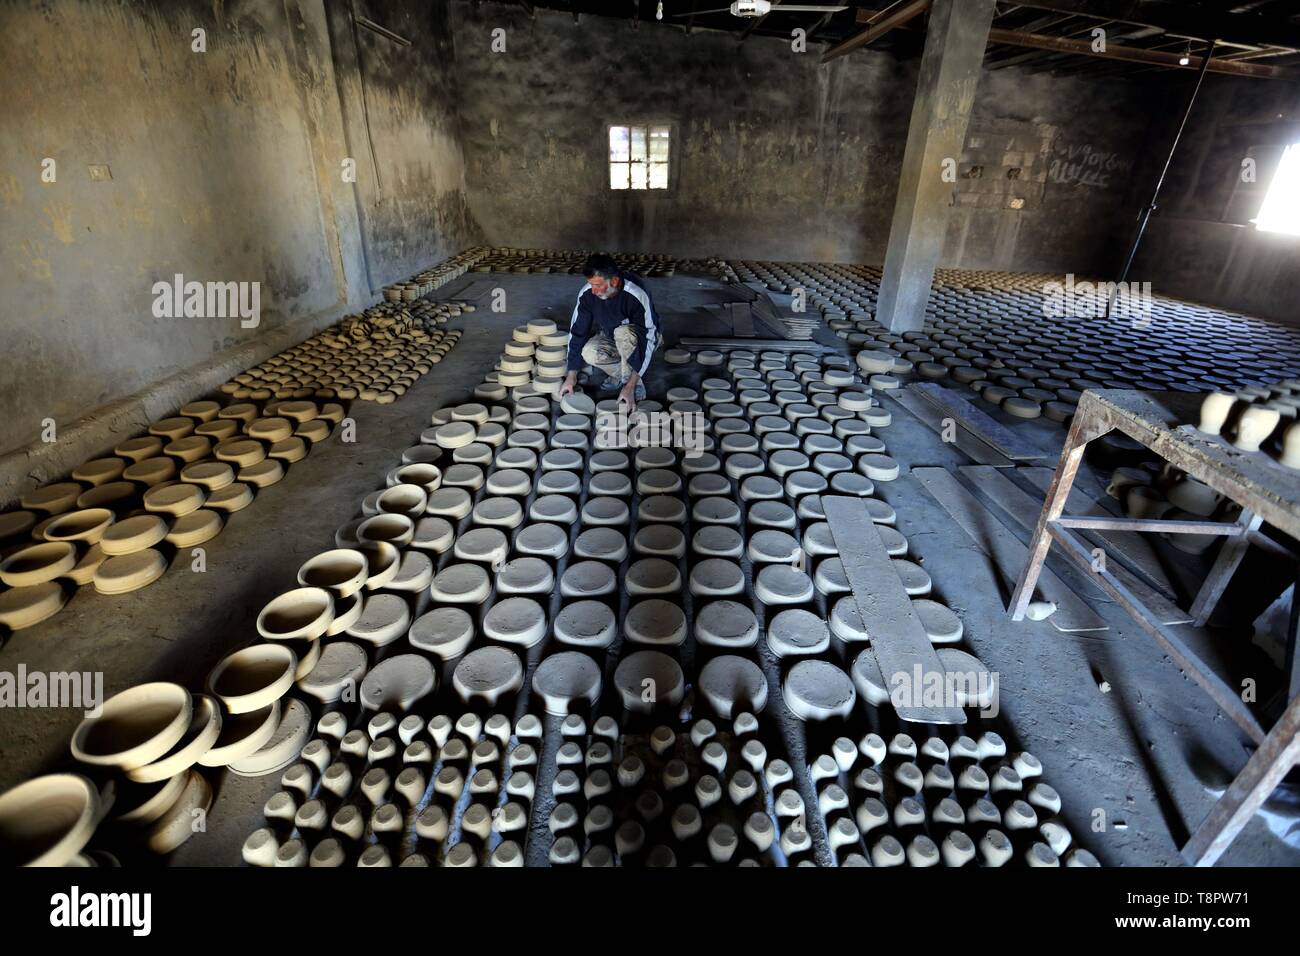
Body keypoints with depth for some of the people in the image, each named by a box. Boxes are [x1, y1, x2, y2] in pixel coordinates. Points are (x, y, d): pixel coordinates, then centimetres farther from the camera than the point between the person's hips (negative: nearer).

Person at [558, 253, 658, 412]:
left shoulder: (637, 296, -34)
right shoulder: (587, 293, -21)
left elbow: (648, 339, -34)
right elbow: (577, 332, -13)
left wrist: (630, 386, -39)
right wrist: (571, 376, -16)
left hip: (637, 339, -4)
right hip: (609, 337, 4)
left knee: (623, 332, -38)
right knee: (589, 353, -28)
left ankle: (636, 383, -18)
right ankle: (621, 374, 0)